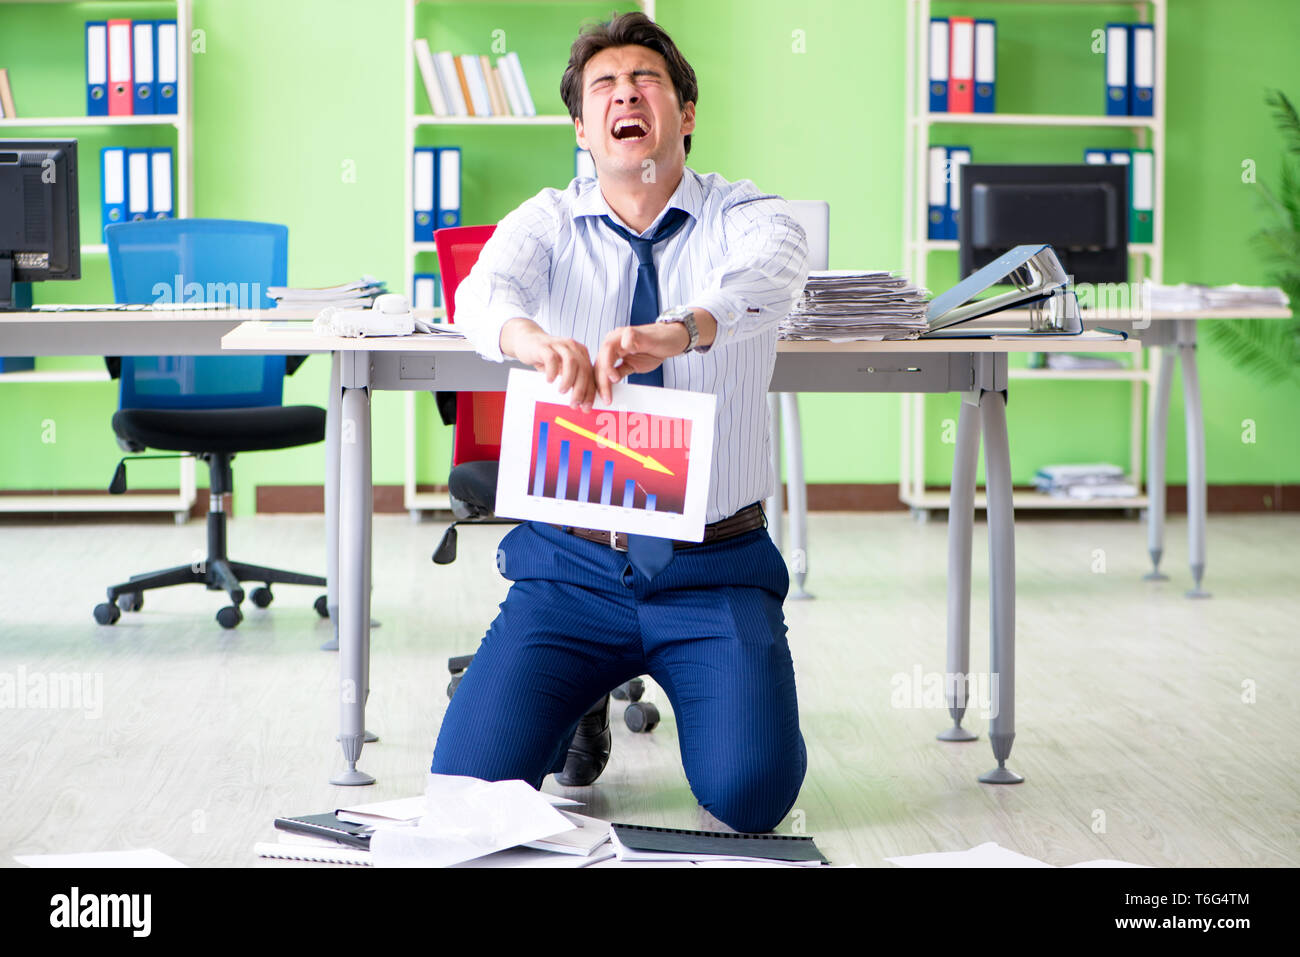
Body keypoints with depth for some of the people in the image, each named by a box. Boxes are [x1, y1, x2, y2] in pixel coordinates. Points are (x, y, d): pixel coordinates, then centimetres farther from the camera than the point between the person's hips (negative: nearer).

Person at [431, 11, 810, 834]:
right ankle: (587, 699, 19)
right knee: (468, 786, -14)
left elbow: (769, 275, -28)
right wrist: (532, 338, -46)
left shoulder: (746, 218, -3)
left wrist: (681, 330, -50)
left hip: (714, 572, -1)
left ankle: (708, 689, 16)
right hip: (571, 567, 1)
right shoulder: (546, 224, 2)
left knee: (750, 794, -20)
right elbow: (484, 292, -21)